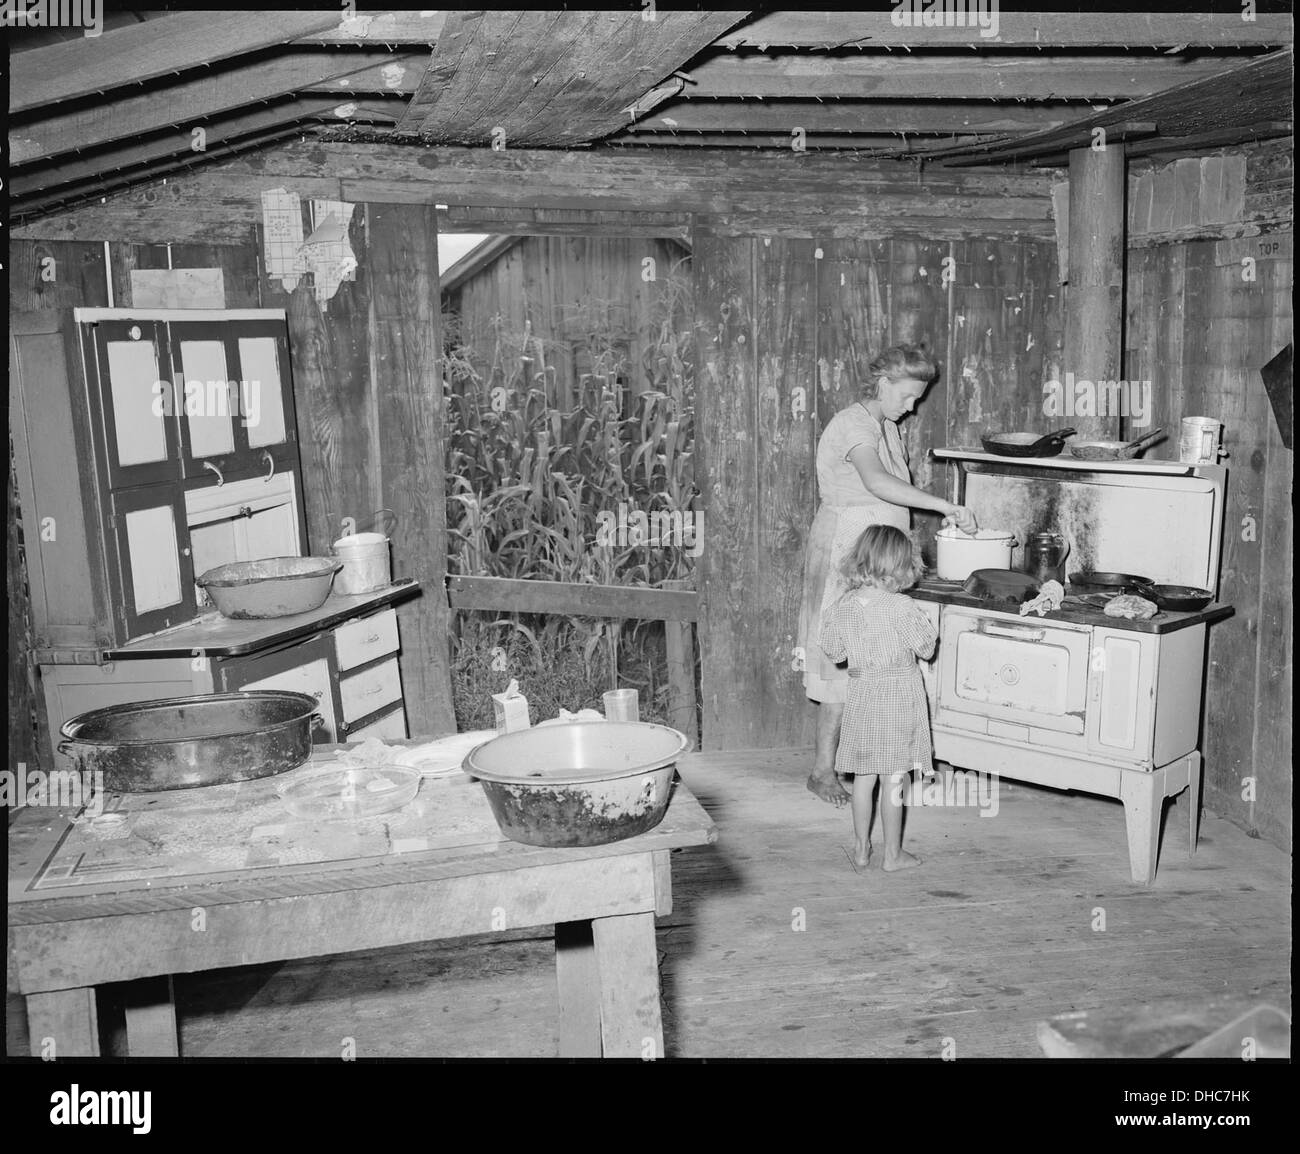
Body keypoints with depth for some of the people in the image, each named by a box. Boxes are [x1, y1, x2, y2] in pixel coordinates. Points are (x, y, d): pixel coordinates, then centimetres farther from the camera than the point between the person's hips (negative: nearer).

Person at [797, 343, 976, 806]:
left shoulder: (888, 428, 16)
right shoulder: (852, 424, -15)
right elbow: (877, 482, -34)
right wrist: (945, 505, -35)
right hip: (845, 555, -9)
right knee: (844, 663, -6)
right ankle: (823, 770, 3)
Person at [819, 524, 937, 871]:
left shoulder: (842, 607, -3)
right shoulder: (901, 607, -17)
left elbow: (834, 652, 7)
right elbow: (926, 647, -7)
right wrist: (920, 625, 10)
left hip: (860, 694, 4)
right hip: (899, 698, -4)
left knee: (863, 776, 14)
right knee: (894, 779, 5)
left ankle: (861, 849, 22)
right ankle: (893, 853, 14)